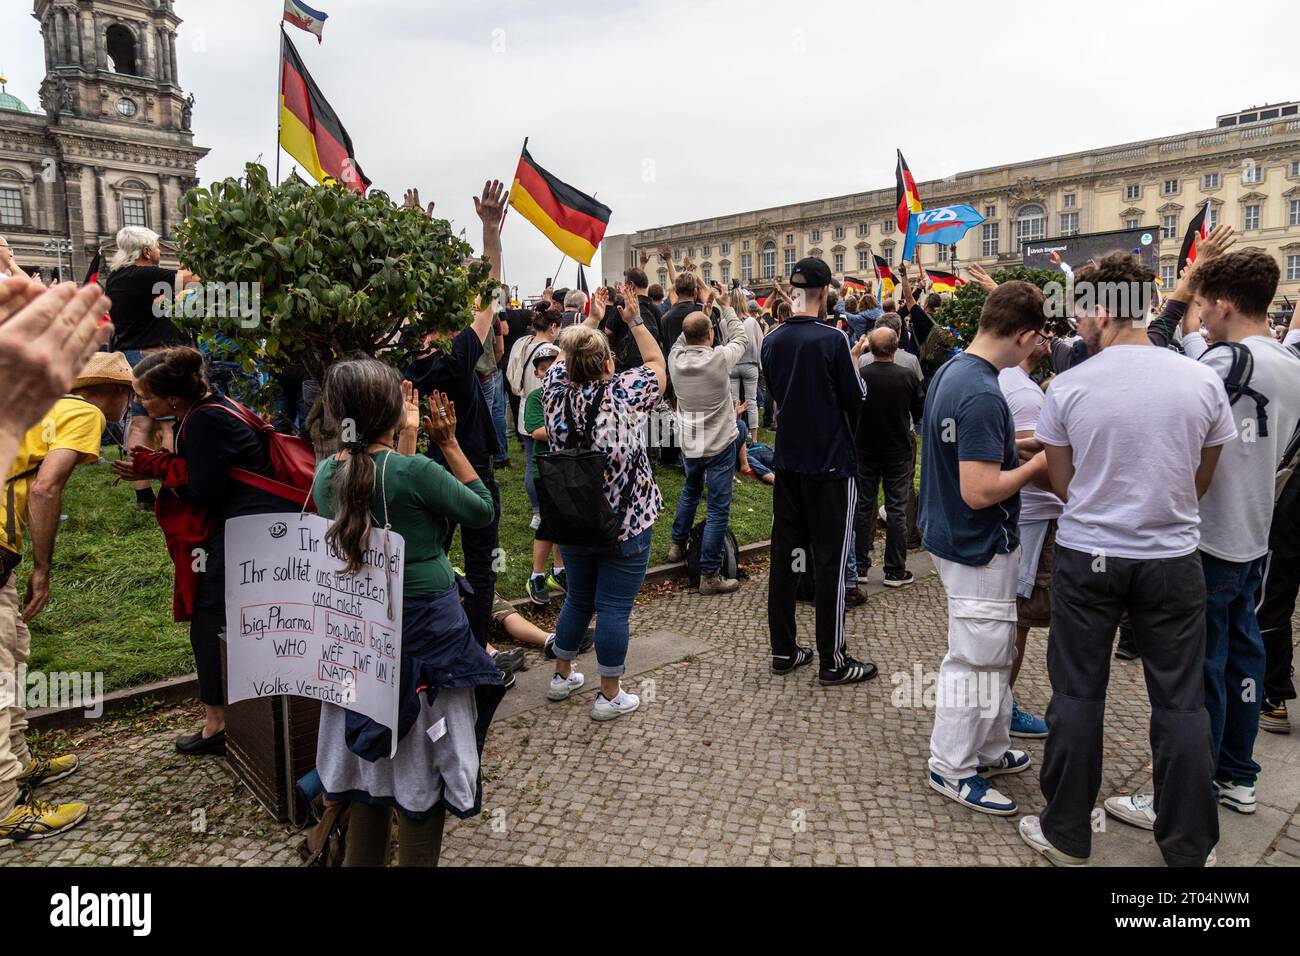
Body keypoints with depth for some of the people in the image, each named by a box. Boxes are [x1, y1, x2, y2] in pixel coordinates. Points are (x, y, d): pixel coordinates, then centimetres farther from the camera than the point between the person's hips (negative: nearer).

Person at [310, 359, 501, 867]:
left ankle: (361, 858, 39)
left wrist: (405, 441, 11)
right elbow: (484, 510, -6)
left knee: (373, 762, 23)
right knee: (420, 770, 10)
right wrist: (448, 443, -4)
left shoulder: (326, 474, -2)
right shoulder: (415, 471, -21)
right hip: (427, 629, -6)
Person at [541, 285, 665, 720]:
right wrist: (634, 320, 7)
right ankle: (610, 696, 14)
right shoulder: (623, 395, -17)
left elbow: (566, 354, 13)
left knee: (578, 598, 21)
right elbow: (657, 363, 1)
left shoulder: (556, 392, -7)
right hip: (625, 523, -5)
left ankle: (562, 676, 35)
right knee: (614, 607, 4)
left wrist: (592, 319, 20)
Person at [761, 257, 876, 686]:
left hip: (788, 461, 6)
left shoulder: (772, 340, 3)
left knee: (785, 553, 11)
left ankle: (783, 651, 20)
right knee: (831, 560, 2)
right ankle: (832, 661, 10)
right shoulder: (833, 339, -15)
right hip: (831, 462, -6)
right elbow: (855, 399, -9)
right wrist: (854, 361, 8)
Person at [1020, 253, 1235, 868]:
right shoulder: (1203, 381, -4)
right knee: (1181, 702, 12)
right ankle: (1188, 849, 24)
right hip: (1173, 558, 2)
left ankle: (1067, 837, 24)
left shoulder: (1068, 387, -10)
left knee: (1078, 695, 10)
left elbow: (1063, 485, 0)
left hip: (1087, 556, -1)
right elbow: (1201, 482, 7)